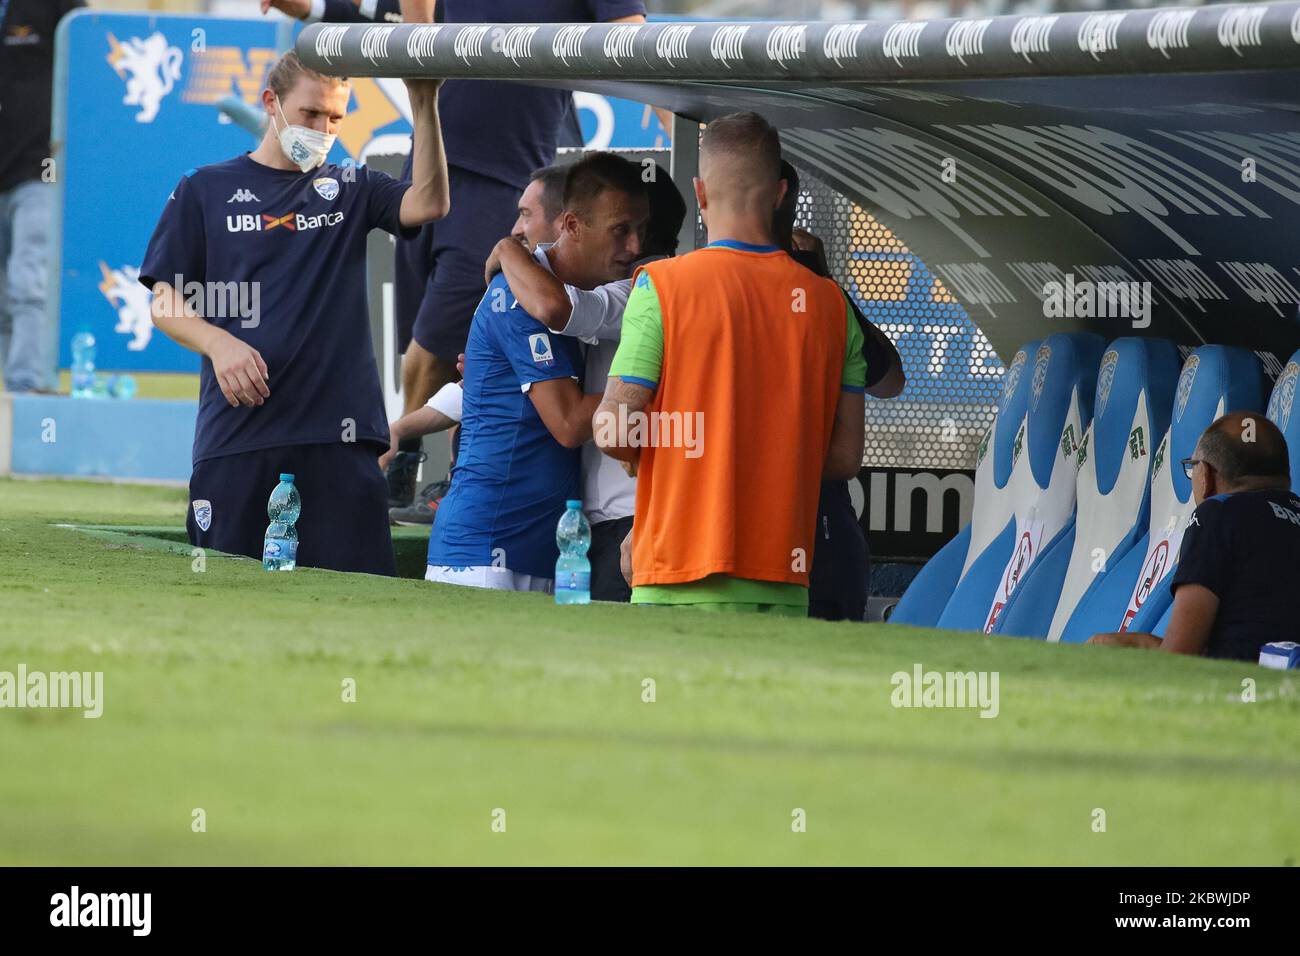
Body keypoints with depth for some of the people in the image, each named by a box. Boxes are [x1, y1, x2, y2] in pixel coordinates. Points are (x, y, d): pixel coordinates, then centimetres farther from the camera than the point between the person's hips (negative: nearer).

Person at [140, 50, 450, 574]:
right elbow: (164, 302, 8)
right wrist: (218, 343, -12)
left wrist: (424, 105, -13)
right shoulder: (205, 191, 13)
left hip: (339, 432, 1)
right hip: (236, 429, -1)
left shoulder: (351, 190, 16)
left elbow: (428, 203, -3)